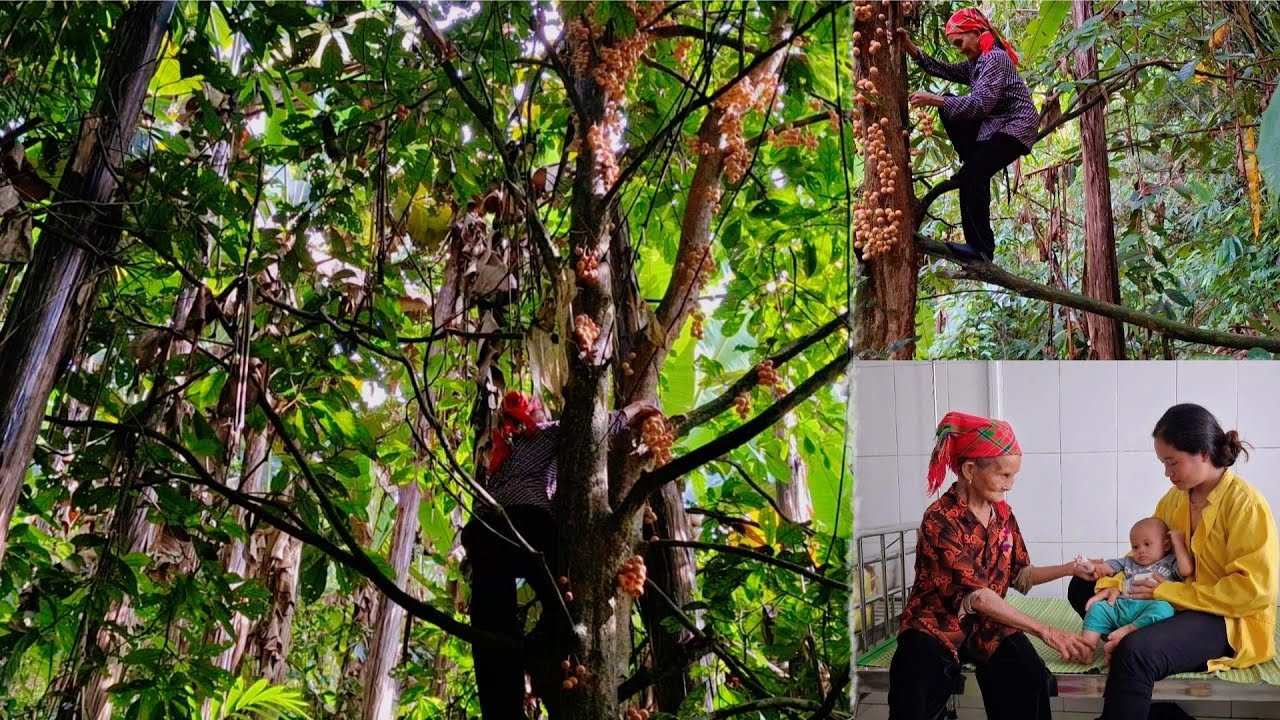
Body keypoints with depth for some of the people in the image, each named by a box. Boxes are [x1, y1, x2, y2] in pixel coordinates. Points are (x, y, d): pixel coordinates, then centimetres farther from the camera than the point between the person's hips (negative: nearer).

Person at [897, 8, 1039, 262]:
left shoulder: (995, 58, -18)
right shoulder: (977, 63, 13)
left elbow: (981, 104, -28)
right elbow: (944, 70, 5)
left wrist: (934, 100, -29)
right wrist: (911, 49, -4)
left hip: (1017, 127, -10)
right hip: (994, 125, 10)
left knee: (972, 177, -21)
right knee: (949, 106, 6)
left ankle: (982, 248, -18)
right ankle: (974, 165, 4)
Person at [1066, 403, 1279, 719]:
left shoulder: (1245, 503, -16)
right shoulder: (1173, 498, 6)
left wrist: (1169, 591, -22)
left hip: (1229, 621, -9)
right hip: (1174, 607, 9)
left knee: (1135, 652, -34)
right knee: (1082, 587, 7)